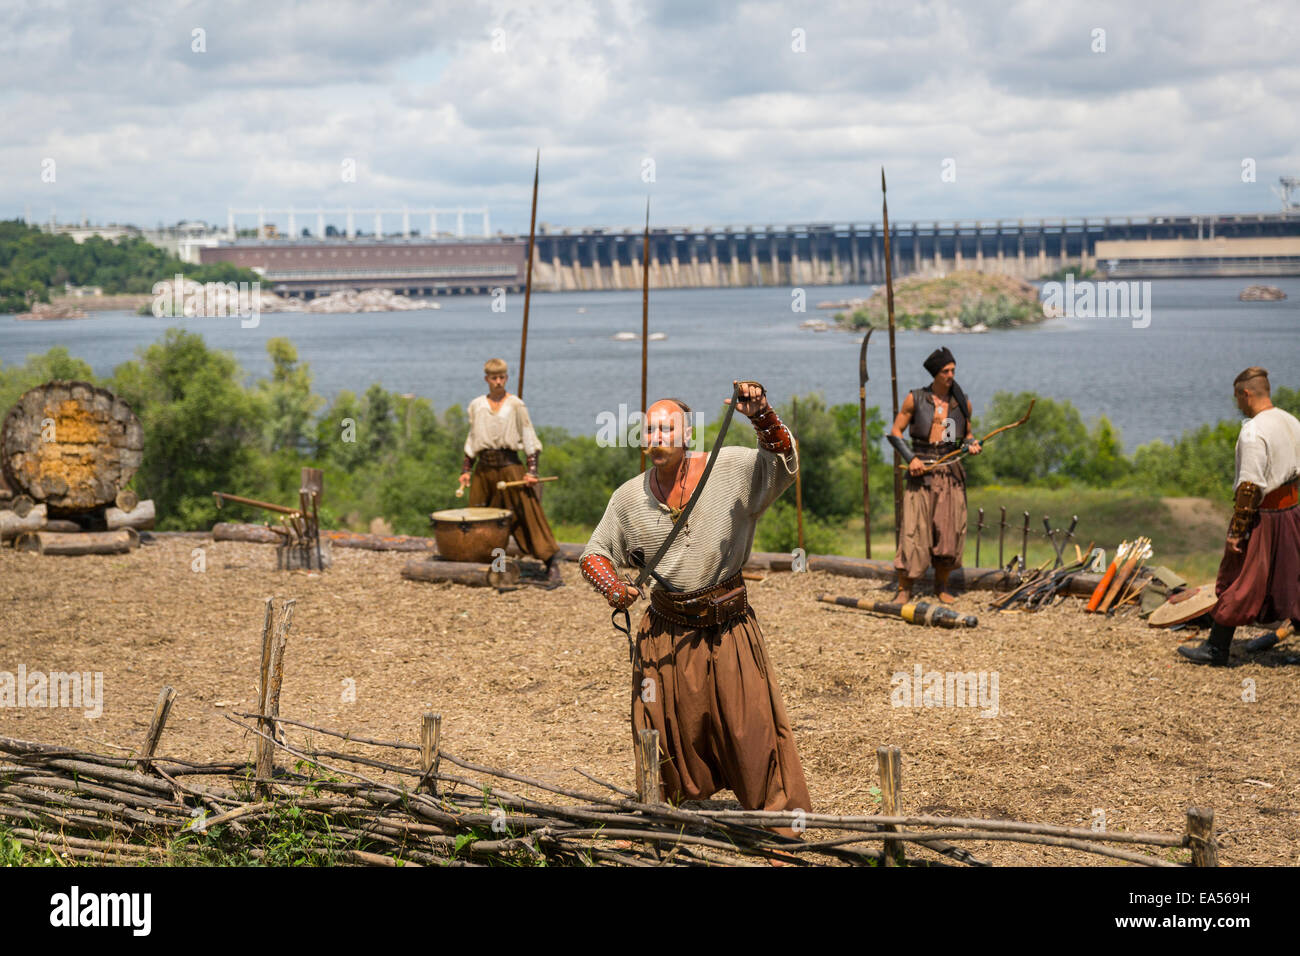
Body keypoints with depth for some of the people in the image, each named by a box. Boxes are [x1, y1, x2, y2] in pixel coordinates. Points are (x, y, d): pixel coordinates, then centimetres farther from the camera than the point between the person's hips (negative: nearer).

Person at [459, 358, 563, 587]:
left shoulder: (516, 405, 0)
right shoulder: (476, 406, 11)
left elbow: (529, 438, -1)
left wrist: (532, 470, -11)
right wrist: (466, 470, 13)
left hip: (509, 465, -4)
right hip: (483, 467, 4)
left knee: (528, 514, -11)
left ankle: (552, 567, -13)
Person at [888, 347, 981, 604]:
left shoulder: (962, 403, 8)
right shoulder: (915, 399, -1)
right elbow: (895, 432, 1)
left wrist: (972, 445, -2)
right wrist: (910, 458, -12)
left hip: (951, 472, 3)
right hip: (921, 471, -3)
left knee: (950, 529, 1)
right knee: (914, 528, -8)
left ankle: (941, 585, 16)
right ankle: (904, 587, -3)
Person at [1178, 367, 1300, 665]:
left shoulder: (1253, 432, -20)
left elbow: (1250, 486, -22)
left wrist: (1237, 530, -18)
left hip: (1260, 516, -8)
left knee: (1236, 582, 1)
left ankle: (1216, 648, 9)